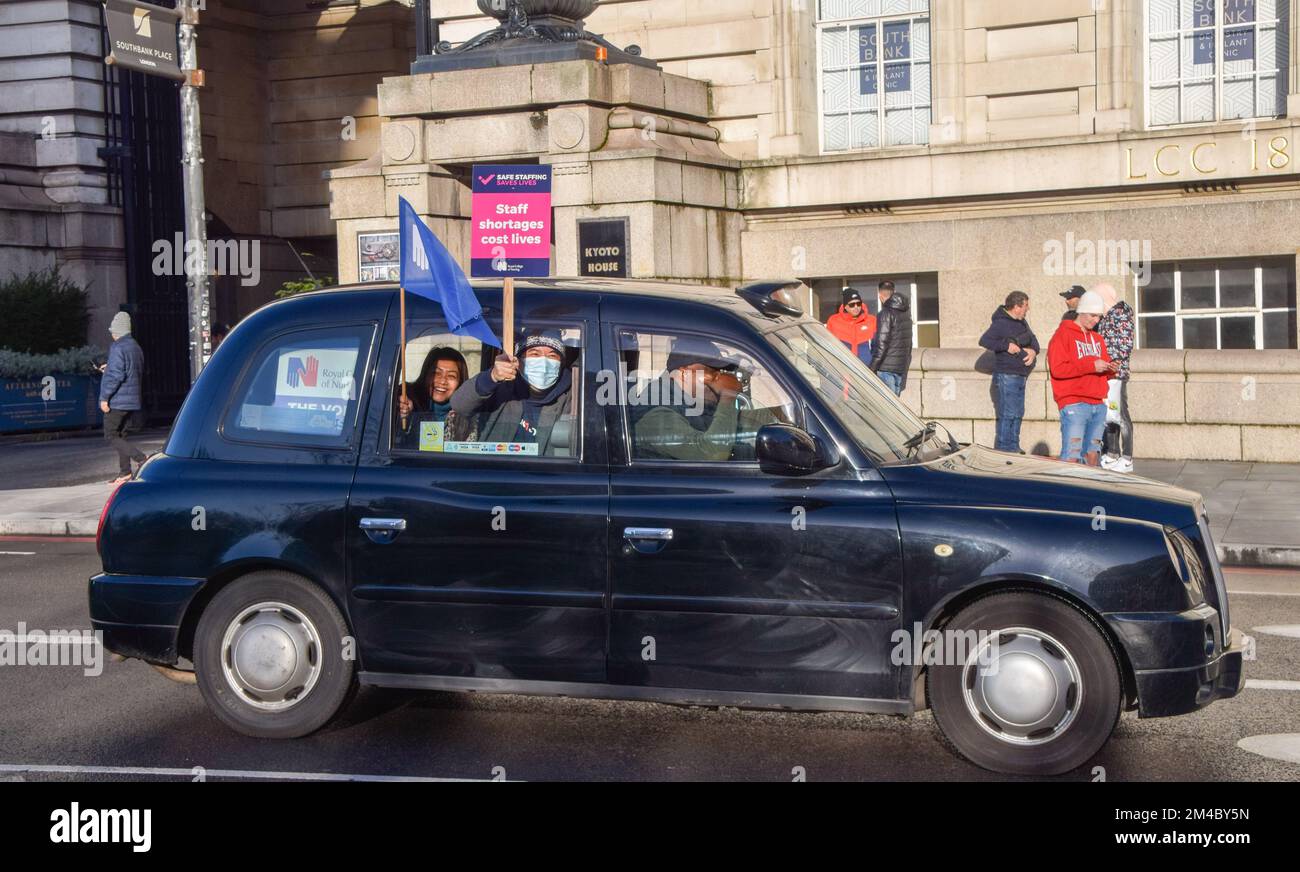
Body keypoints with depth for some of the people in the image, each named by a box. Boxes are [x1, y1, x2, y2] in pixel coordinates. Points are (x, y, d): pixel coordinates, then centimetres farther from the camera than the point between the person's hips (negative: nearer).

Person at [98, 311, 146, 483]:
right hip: (133, 400, 9)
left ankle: (141, 459, -18)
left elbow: (115, 375, -22)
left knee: (111, 436, -3)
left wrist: (104, 397, -17)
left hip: (117, 401, -9)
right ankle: (124, 472, 13)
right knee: (121, 435, 15)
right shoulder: (136, 347, 14)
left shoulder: (118, 348, -15)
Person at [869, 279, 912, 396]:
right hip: (902, 366, 8)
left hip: (887, 366, -8)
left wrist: (872, 368, -14)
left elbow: (881, 343, -17)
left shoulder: (886, 314, -13)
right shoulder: (906, 312, 12)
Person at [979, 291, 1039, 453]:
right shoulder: (1001, 324, -14)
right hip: (1006, 375, -10)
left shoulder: (1021, 322, 15)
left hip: (1020, 376, 10)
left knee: (1018, 414, 14)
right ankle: (1003, 449, -8)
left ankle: (1013, 447, 22)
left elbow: (1033, 339, 17)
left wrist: (1033, 350, -6)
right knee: (1007, 415, -11)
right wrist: (1006, 346, -25)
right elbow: (984, 340, -23)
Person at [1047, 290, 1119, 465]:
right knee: (1072, 455, -14)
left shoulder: (1098, 339, 22)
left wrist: (1110, 370, 2)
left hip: (1098, 405, 7)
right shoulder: (1063, 334, -1)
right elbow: (1057, 369, -14)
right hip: (1074, 404, -7)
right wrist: (1091, 366, -14)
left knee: (1092, 454, 7)